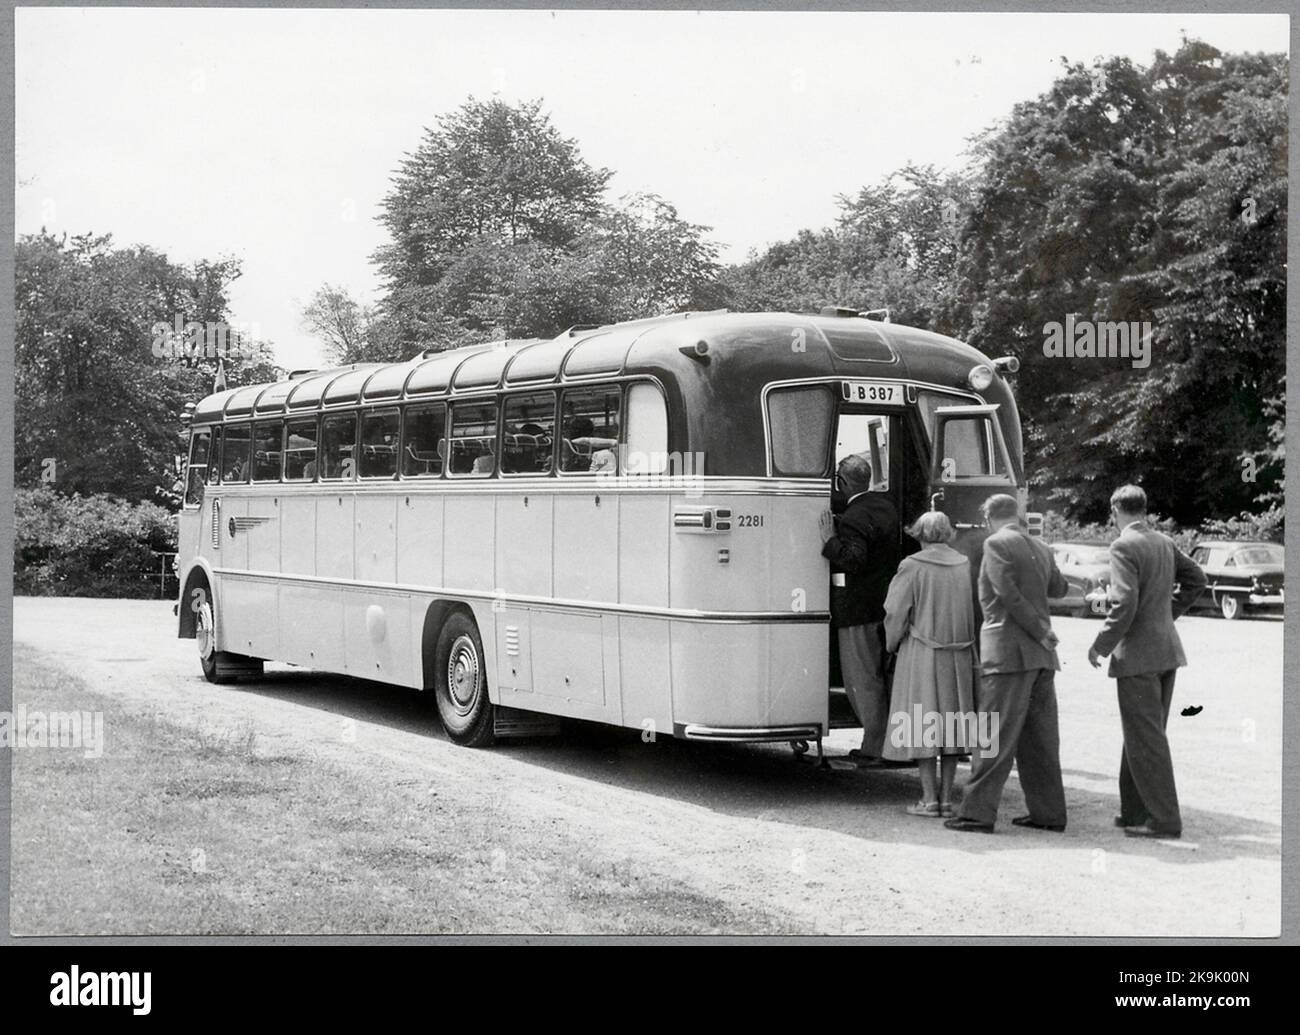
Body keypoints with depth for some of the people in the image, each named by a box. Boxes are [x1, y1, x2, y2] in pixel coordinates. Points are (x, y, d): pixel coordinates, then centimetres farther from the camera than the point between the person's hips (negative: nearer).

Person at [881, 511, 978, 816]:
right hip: (959, 656, 4)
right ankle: (946, 798, 11)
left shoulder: (912, 567, -9)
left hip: (921, 655, -4)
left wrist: (893, 645, 9)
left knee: (922, 725, 2)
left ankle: (929, 799, 2)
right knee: (951, 724, 10)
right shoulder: (966, 566, 3)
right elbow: (978, 613, 2)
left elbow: (896, 612, -8)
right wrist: (967, 647, 13)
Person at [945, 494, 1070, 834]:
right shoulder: (1041, 549, 14)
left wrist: (1041, 631, -9)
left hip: (1008, 651, -7)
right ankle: (1048, 812, 14)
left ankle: (978, 812, -6)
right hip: (1041, 655, 7)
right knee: (1040, 737, 11)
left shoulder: (996, 544, -8)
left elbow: (1009, 595, -17)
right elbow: (1058, 588, 29)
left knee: (996, 734, -7)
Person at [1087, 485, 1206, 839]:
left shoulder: (1123, 547, -15)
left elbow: (1124, 604, -22)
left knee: (1146, 739, -3)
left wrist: (1101, 646, -12)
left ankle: (1163, 820, 0)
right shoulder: (1164, 542, 10)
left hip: (1138, 655, -9)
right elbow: (1196, 578, 20)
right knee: (1144, 735, 17)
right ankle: (1135, 812, 24)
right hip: (1167, 649, 9)